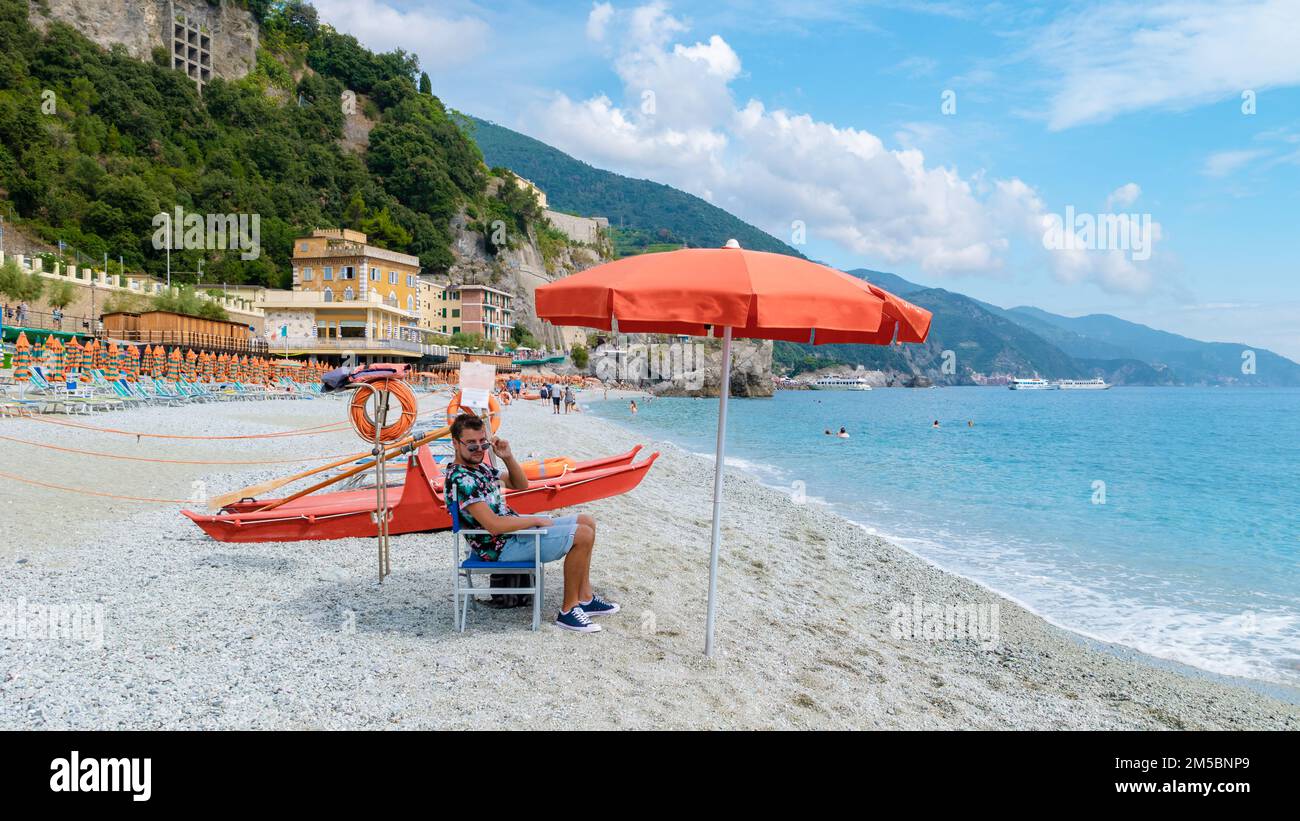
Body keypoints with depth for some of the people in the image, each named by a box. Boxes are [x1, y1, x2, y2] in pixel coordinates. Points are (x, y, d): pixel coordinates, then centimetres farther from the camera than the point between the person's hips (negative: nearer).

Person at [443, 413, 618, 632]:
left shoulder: (478, 466, 8)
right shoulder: (460, 480, -23)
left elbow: (520, 484, 16)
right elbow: (494, 525, -29)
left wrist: (508, 457, -3)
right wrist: (536, 520, -17)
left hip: (513, 529, 10)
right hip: (503, 547, -10)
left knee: (587, 522, 9)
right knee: (583, 535, -18)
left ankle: (585, 598, 12)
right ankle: (568, 610, -6)